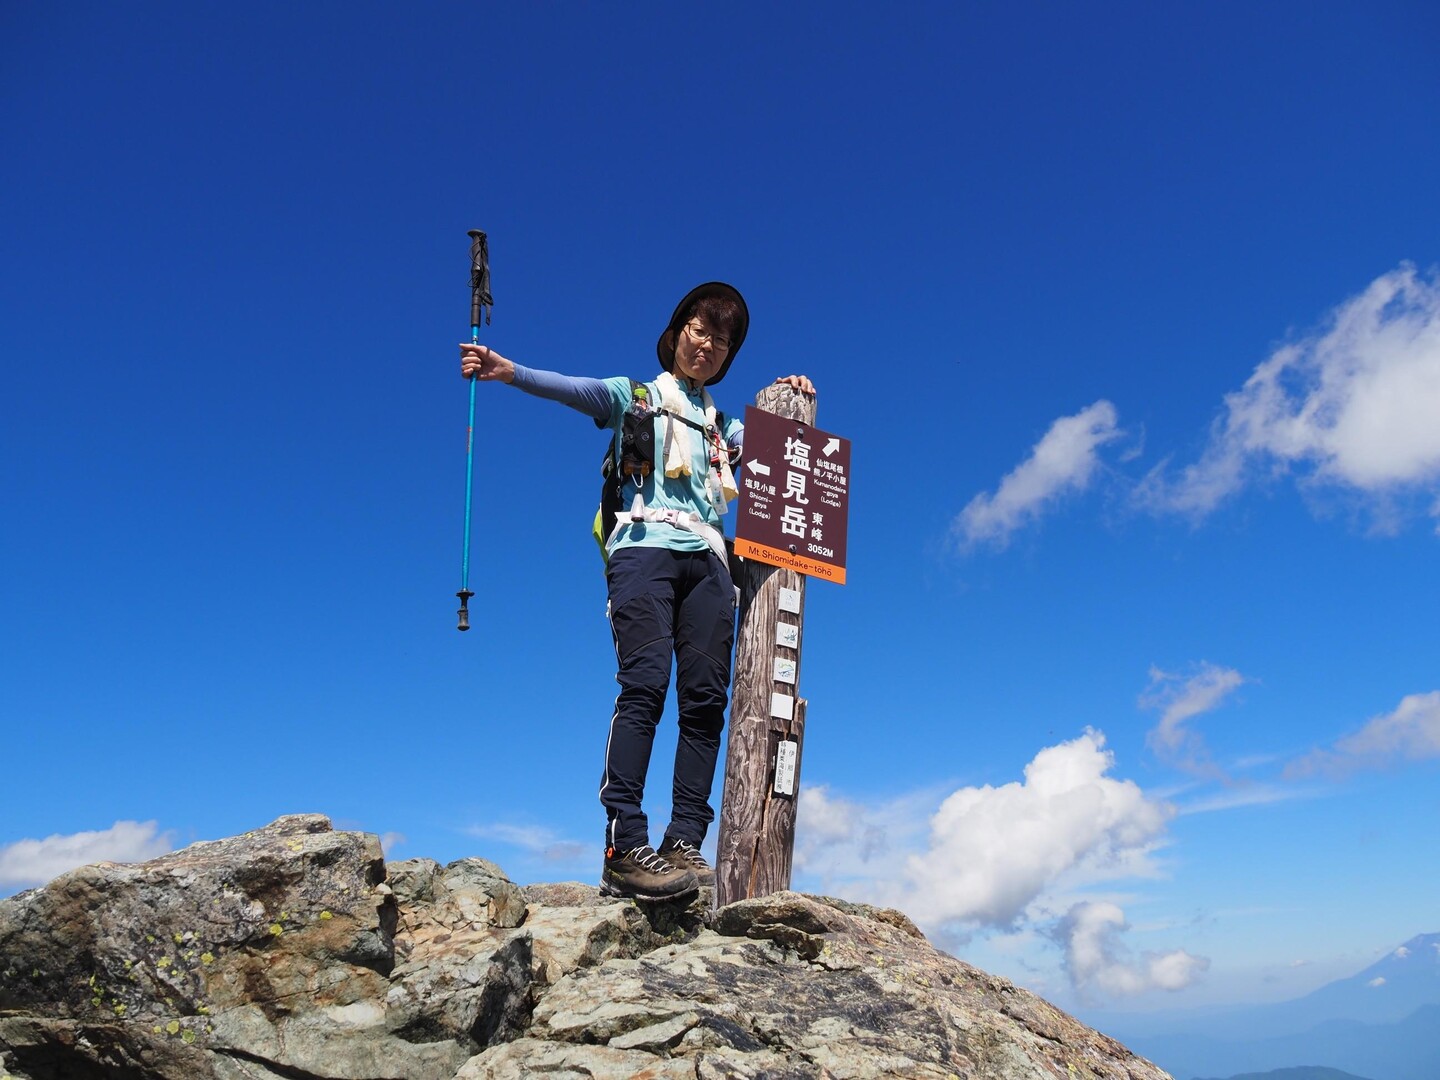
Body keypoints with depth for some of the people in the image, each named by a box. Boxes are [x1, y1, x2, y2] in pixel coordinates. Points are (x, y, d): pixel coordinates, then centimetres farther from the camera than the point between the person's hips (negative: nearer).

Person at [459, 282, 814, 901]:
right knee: (643, 687, -20)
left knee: (705, 700, -9)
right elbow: (571, 389, 0)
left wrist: (792, 404, 19)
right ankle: (624, 849, -23)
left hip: (707, 562, 5)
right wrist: (508, 371, -16)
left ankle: (684, 845, -10)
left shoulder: (724, 426, 31)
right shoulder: (634, 396, 17)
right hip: (645, 549, -4)